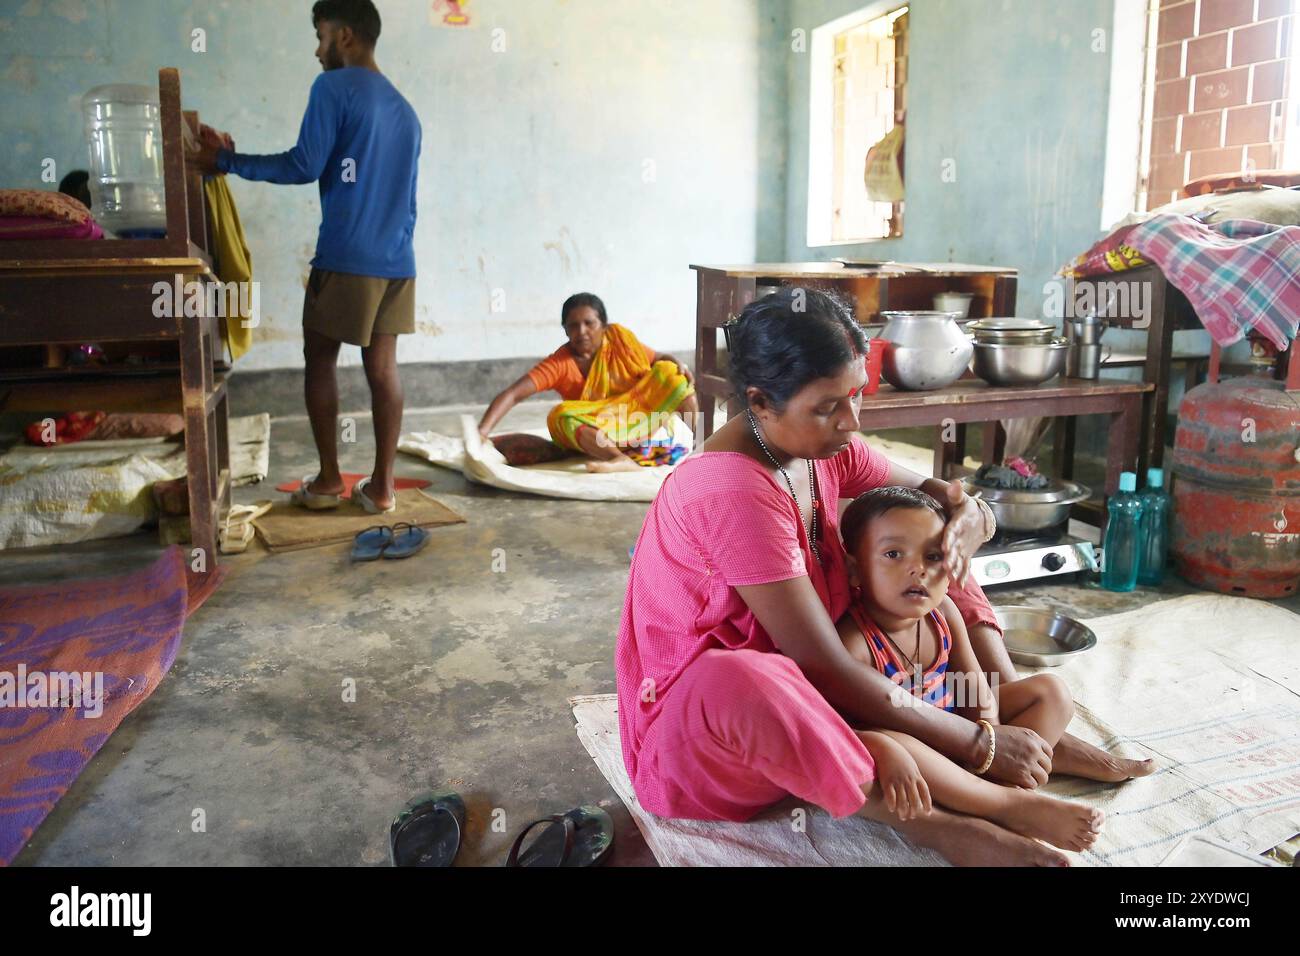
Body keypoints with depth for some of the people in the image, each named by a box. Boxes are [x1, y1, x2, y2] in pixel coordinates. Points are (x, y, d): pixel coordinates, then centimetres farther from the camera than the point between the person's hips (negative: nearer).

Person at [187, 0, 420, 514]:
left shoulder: (333, 87, -5)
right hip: (397, 261, 7)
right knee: (383, 366, 7)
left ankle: (328, 480, 12)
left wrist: (225, 160, -2)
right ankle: (382, 485, 8)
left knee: (320, 361, 7)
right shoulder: (404, 110, 18)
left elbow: (305, 166, -11)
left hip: (345, 259, -6)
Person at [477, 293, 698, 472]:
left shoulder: (620, 337, -8)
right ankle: (623, 459, -50)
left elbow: (658, 358, 5)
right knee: (561, 416, -31)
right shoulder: (559, 364, -16)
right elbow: (512, 394, -24)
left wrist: (678, 364, -18)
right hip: (594, 432, -2)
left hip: (637, 416, 2)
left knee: (668, 371, -17)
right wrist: (482, 432, -37)